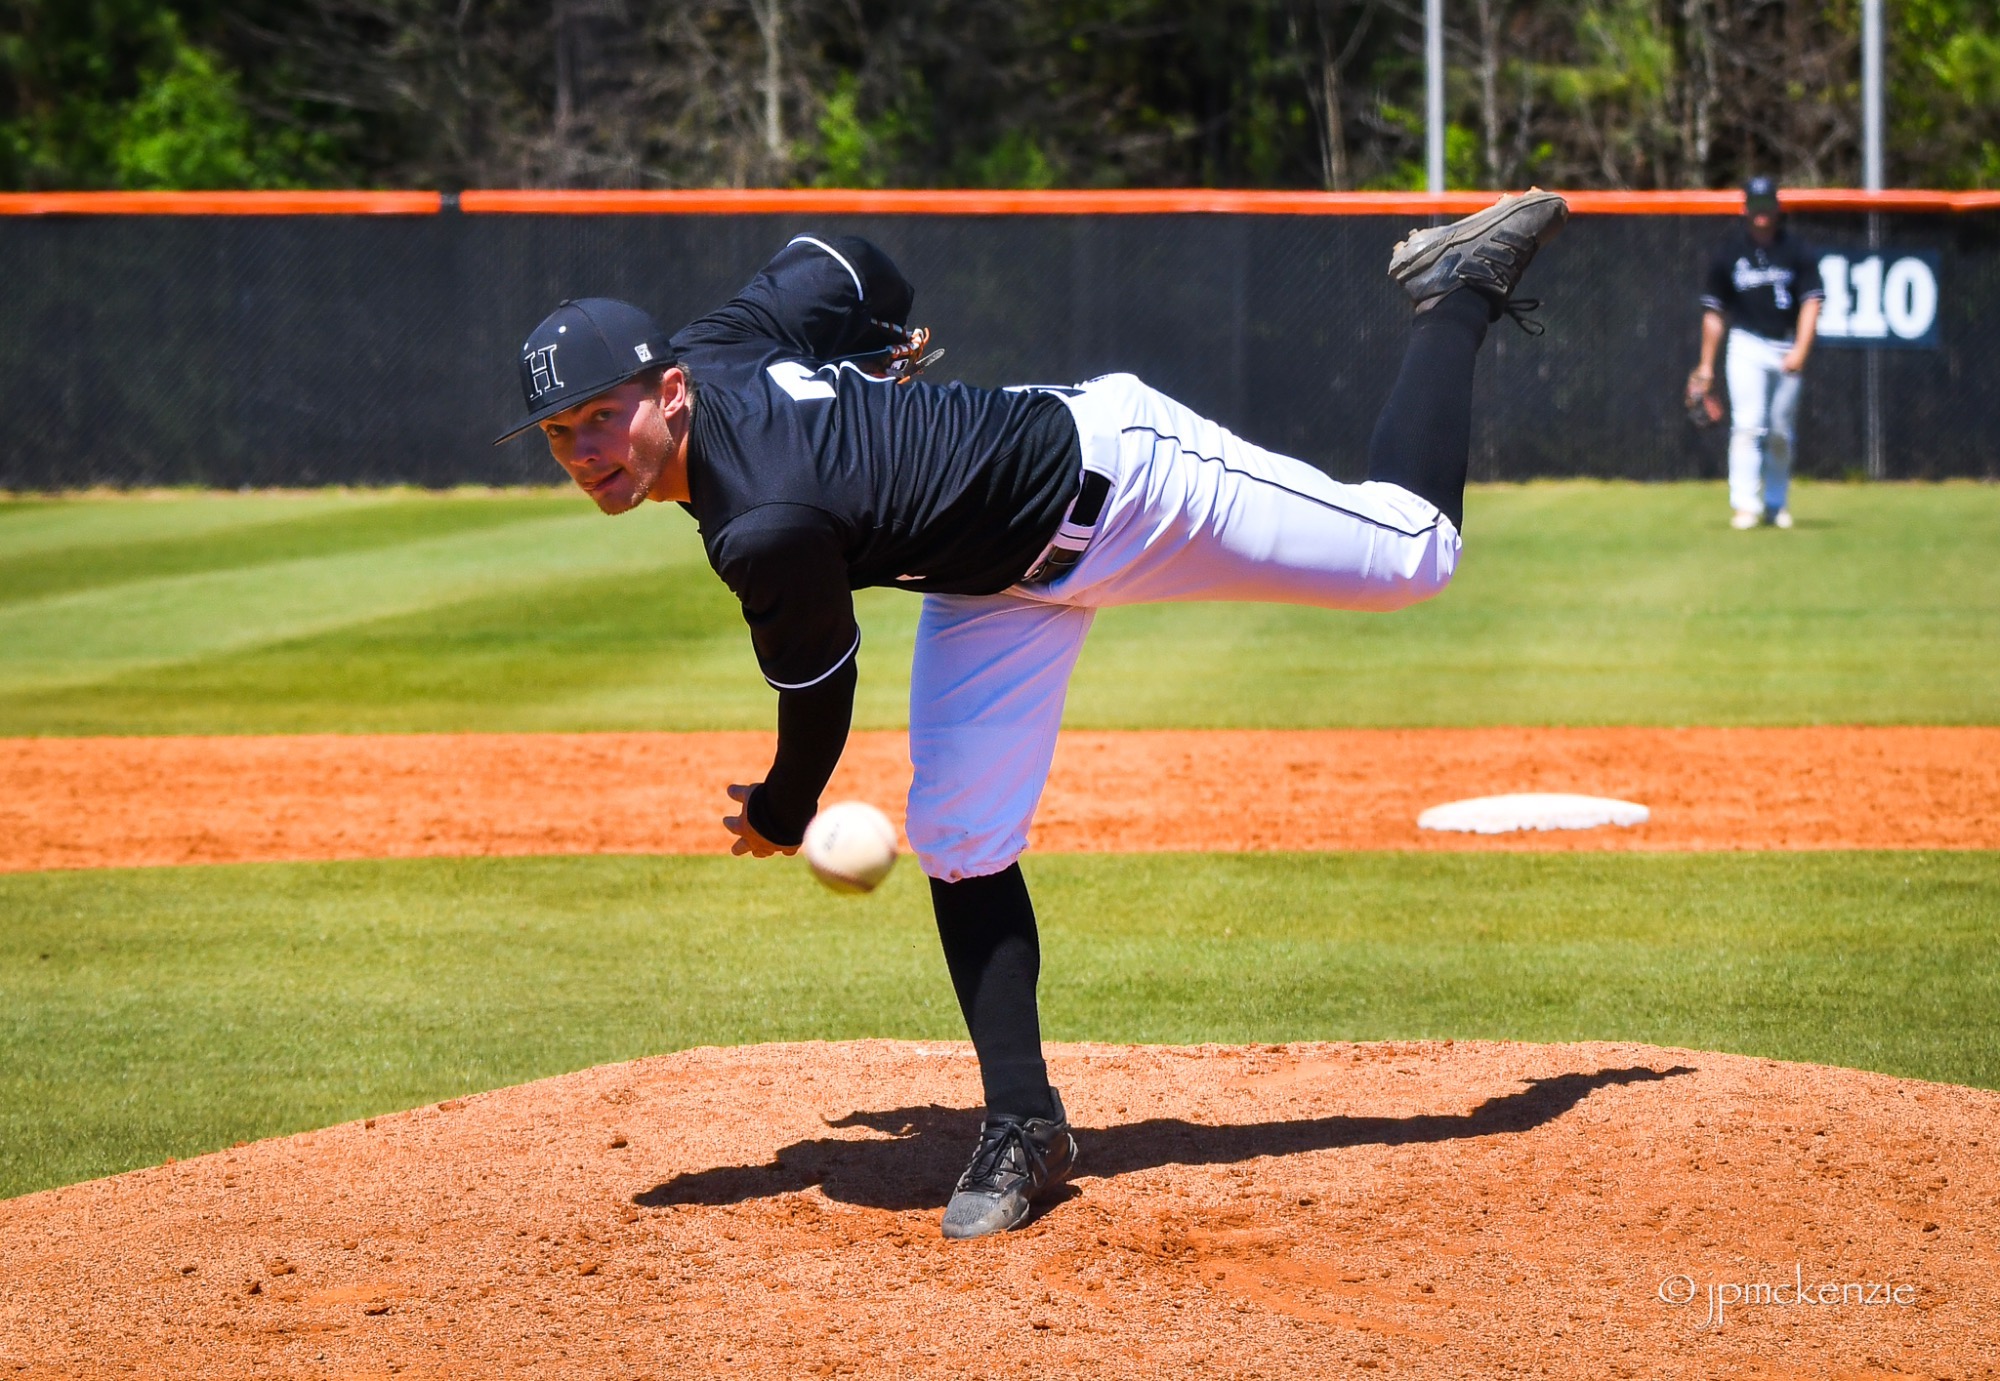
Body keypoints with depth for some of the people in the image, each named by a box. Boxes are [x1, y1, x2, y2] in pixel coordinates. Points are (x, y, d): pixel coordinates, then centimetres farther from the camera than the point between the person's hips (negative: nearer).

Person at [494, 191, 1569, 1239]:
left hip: (1114, 471, -9)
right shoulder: (714, 347, -16)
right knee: (958, 839, 1)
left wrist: (779, 816, 0)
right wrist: (881, 361, 24)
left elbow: (817, 694, -21)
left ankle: (1453, 295, 27)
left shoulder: (767, 531, -39)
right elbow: (843, 263, 2)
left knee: (1412, 551, 6)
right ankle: (1024, 1124, 9)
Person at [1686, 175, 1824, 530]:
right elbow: (1714, 311, 6)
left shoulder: (1797, 251, -1)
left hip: (1786, 349, 1)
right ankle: (1745, 504, -18)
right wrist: (1705, 366, 6)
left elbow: (1811, 302, -5)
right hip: (1747, 344, -1)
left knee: (1781, 432, 7)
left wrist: (1800, 351, -18)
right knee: (1747, 424, -14)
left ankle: (1776, 504, 21)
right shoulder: (1729, 252, 1)